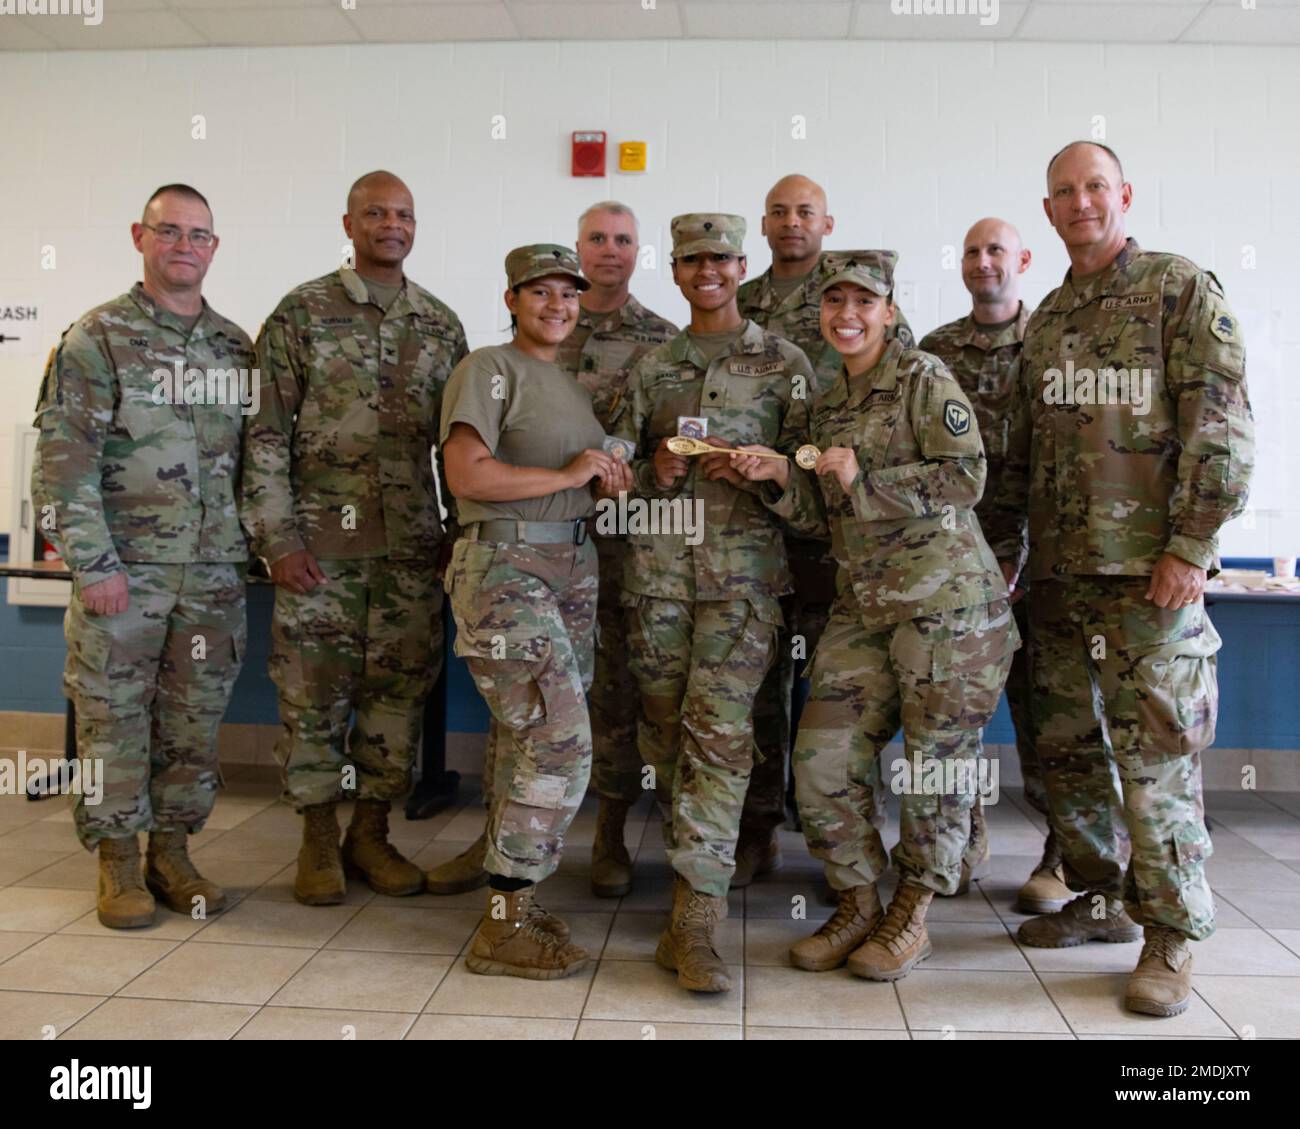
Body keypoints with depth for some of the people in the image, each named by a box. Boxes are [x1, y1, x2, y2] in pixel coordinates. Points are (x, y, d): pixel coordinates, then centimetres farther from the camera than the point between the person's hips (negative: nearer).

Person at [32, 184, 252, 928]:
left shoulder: (237, 346, 11)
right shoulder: (97, 338, -2)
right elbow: (63, 461, -7)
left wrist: (257, 545, 7)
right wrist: (94, 563, -13)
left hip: (215, 572, 4)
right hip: (124, 568, -3)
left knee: (195, 720, 9)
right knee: (114, 716, 4)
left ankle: (172, 851, 23)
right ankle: (119, 862, 18)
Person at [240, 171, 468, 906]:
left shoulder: (441, 325, 10)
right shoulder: (302, 313, 1)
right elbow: (266, 433, -2)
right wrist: (277, 536, -8)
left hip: (413, 543, 3)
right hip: (320, 540, -3)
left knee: (402, 688, 7)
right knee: (314, 692, 4)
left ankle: (372, 832, 22)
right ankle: (320, 838, 20)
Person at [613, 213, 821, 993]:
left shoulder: (785, 365, 7)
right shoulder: (652, 368, 15)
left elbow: (810, 477, 4)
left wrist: (758, 474, -16)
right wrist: (654, 470, -4)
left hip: (744, 571, -3)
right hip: (658, 570, 4)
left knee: (719, 730, -13)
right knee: (665, 730, 6)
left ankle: (697, 915, -12)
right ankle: (693, 866, 25)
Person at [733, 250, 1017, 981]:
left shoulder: (922, 378, -3)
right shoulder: (830, 406, 17)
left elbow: (968, 476, -13)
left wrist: (864, 477, -14)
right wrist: (782, 476, 1)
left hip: (945, 597, -6)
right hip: (862, 604, 6)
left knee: (936, 758, 3)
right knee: (821, 759, -1)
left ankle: (912, 916, 19)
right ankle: (858, 906, 18)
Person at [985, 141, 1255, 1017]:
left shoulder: (1182, 290, -1)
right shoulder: (1045, 321, 16)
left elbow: (1222, 430, -8)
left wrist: (1190, 547, -14)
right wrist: (1002, 551, 16)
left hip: (1151, 573, -6)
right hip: (1061, 573, 6)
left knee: (1156, 754, -4)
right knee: (1067, 746, 11)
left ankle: (1173, 936, 10)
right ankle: (1104, 899, 27)